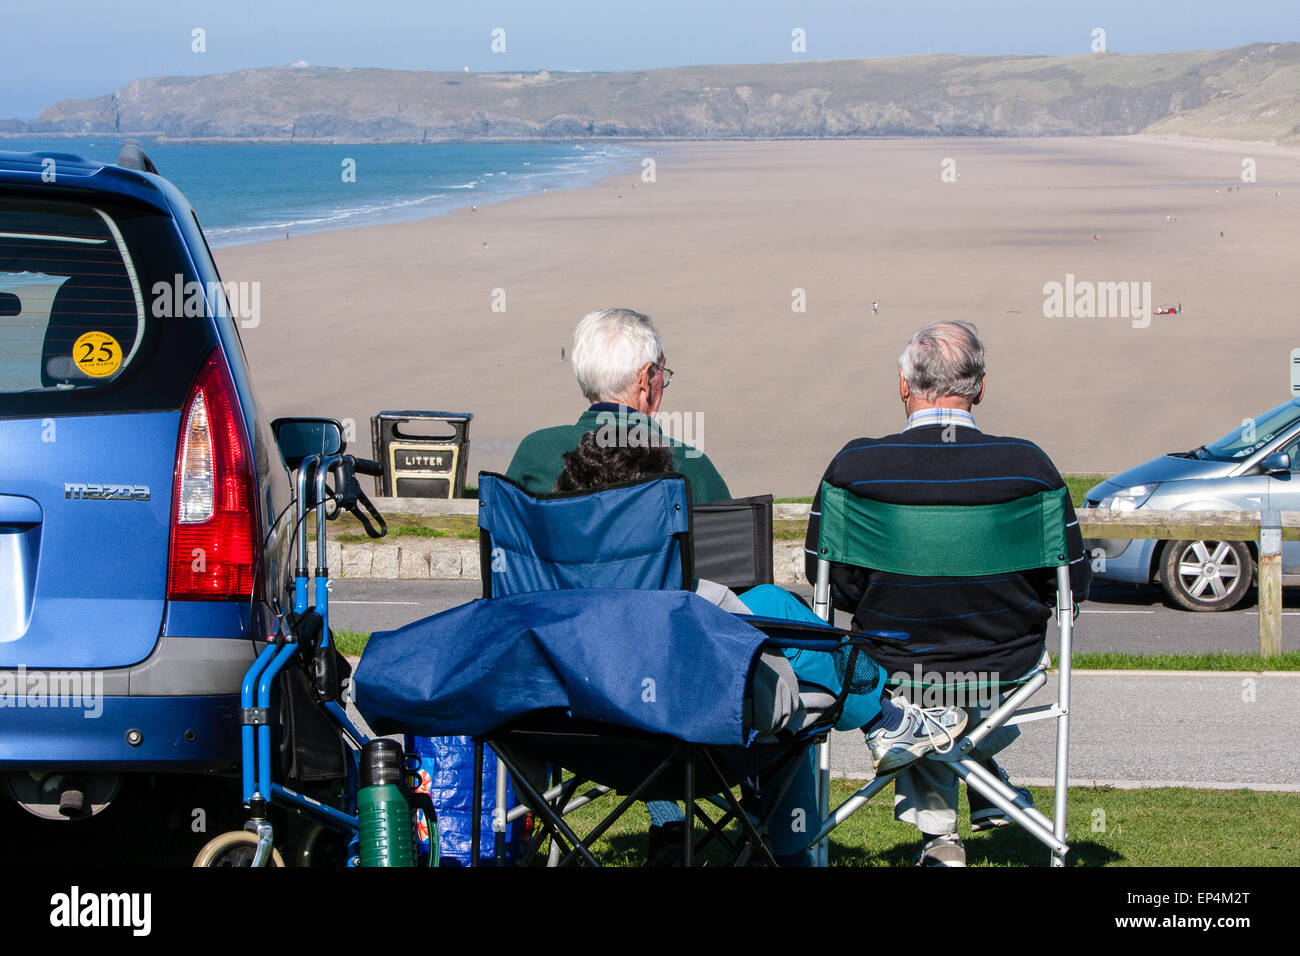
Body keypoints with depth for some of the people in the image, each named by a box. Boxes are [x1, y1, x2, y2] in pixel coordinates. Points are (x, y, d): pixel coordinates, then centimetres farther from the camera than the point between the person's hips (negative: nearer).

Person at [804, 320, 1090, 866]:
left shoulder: (854, 466, -18)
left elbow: (825, 574, -4)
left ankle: (938, 828, 39)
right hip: (1005, 667, 1)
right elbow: (1073, 580, -5)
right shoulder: (1028, 466, -17)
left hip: (893, 664, 0)